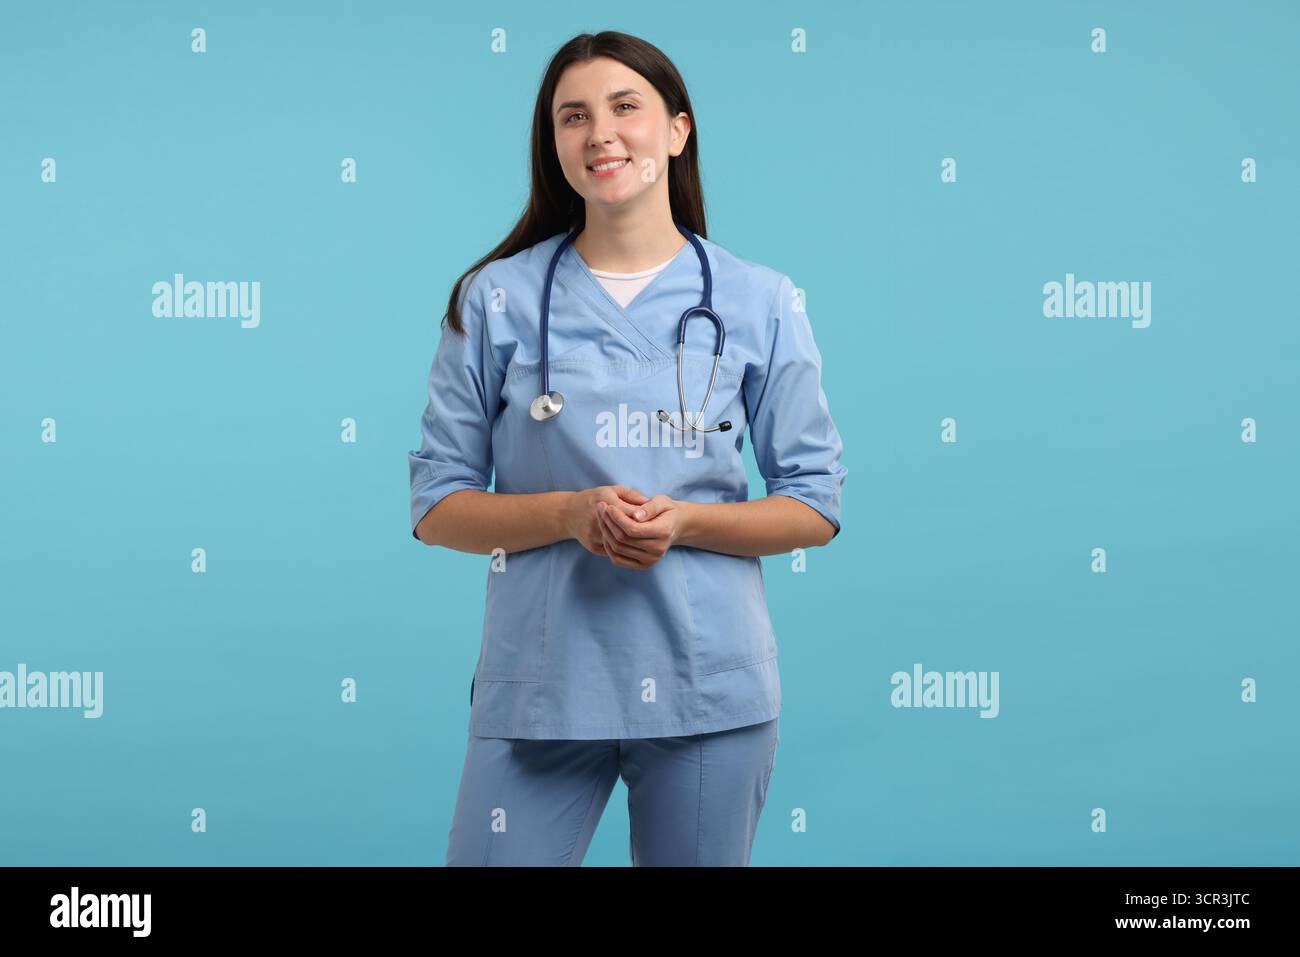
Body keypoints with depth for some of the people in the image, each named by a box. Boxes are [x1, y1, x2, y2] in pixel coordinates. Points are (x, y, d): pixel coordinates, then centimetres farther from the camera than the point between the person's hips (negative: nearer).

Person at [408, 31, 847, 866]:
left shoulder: (760, 303, 4)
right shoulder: (498, 298, 3)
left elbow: (816, 506, 5)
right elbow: (436, 506, 3)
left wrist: (682, 521, -13)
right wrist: (571, 513, -14)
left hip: (708, 685, 1)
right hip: (538, 684, 0)